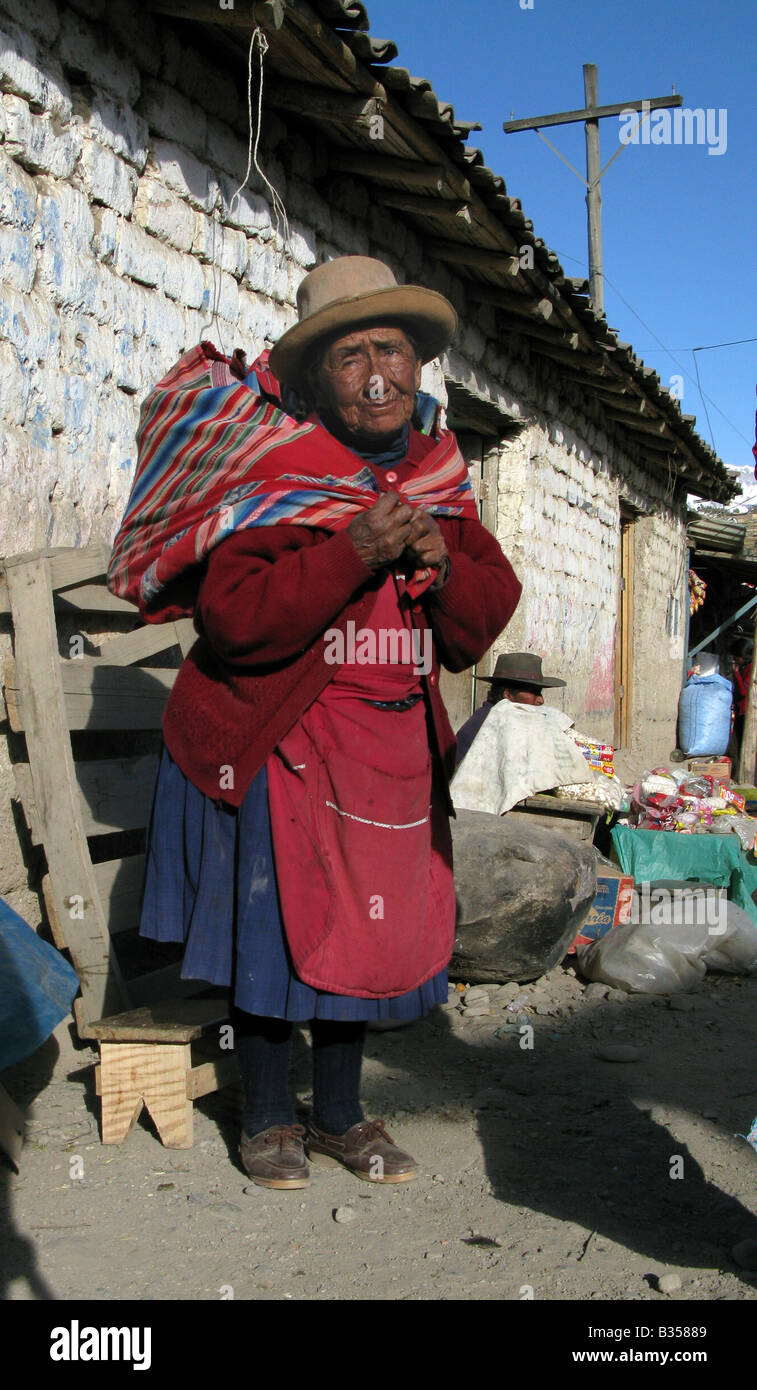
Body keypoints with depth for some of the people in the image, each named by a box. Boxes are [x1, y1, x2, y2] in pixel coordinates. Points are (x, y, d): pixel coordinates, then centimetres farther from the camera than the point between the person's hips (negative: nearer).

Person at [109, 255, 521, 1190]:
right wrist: (351, 554, -26)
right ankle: (266, 1117, 24)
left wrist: (440, 564, -13)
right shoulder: (273, 476, -10)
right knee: (275, 929, 4)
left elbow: (483, 623, 6)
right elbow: (234, 619, -21)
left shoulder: (437, 482, 9)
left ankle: (340, 1114, 30)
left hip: (390, 749, 5)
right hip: (274, 743, -5)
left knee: (363, 926, 12)